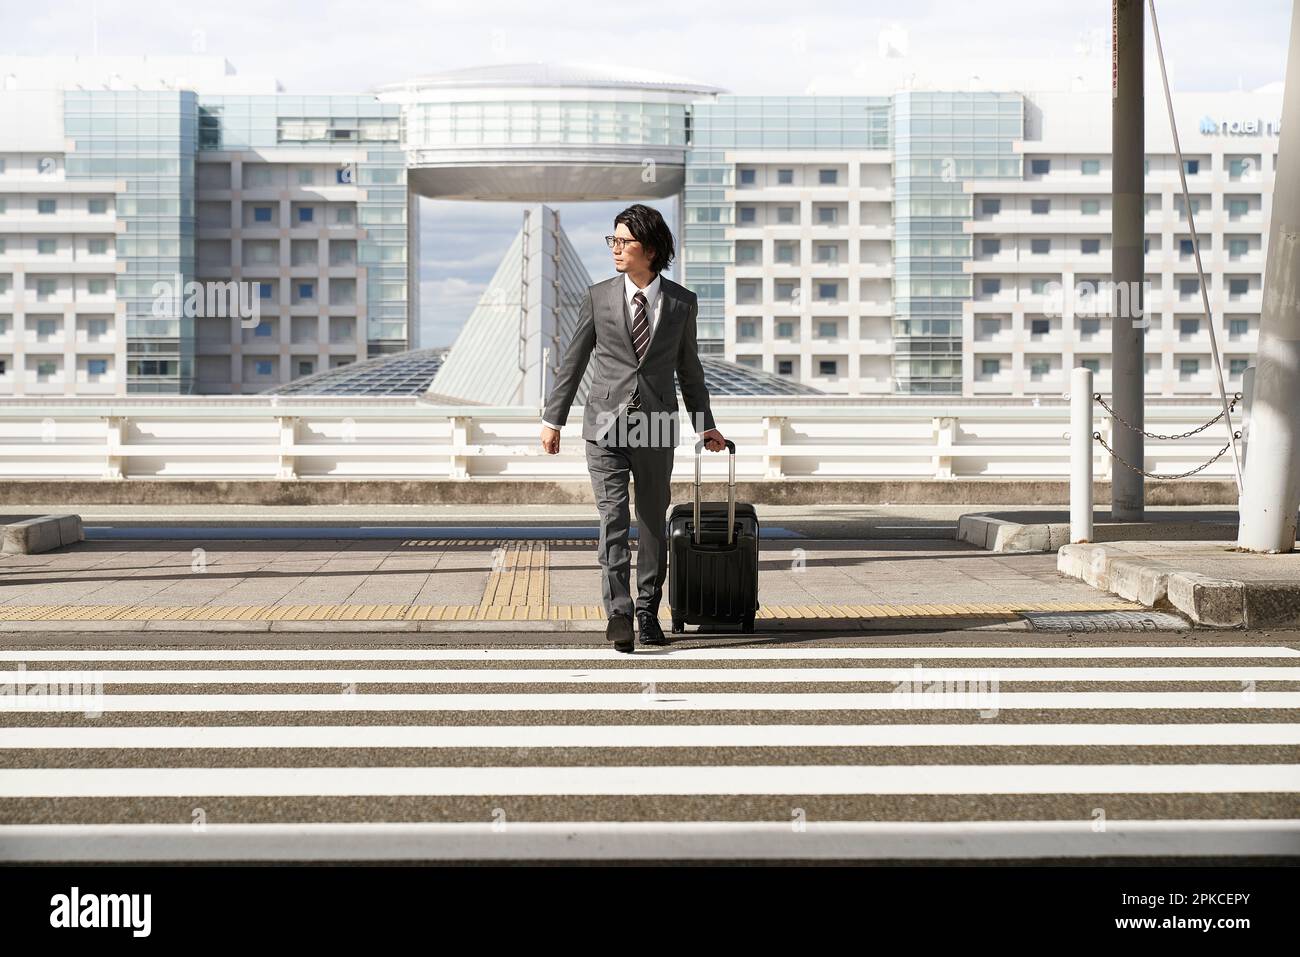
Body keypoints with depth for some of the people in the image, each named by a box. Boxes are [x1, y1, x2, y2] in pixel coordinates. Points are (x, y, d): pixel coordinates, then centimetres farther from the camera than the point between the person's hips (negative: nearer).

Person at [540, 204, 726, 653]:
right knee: (613, 517, -13)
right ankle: (618, 613, -20)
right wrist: (552, 419, 6)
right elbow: (572, 362, 7)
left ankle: (648, 614, 20)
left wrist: (705, 426, 12)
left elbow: (689, 370, 13)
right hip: (606, 426, -1)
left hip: (656, 429, 1)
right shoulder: (598, 297, 2)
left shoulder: (682, 303, 4)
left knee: (653, 522, 8)